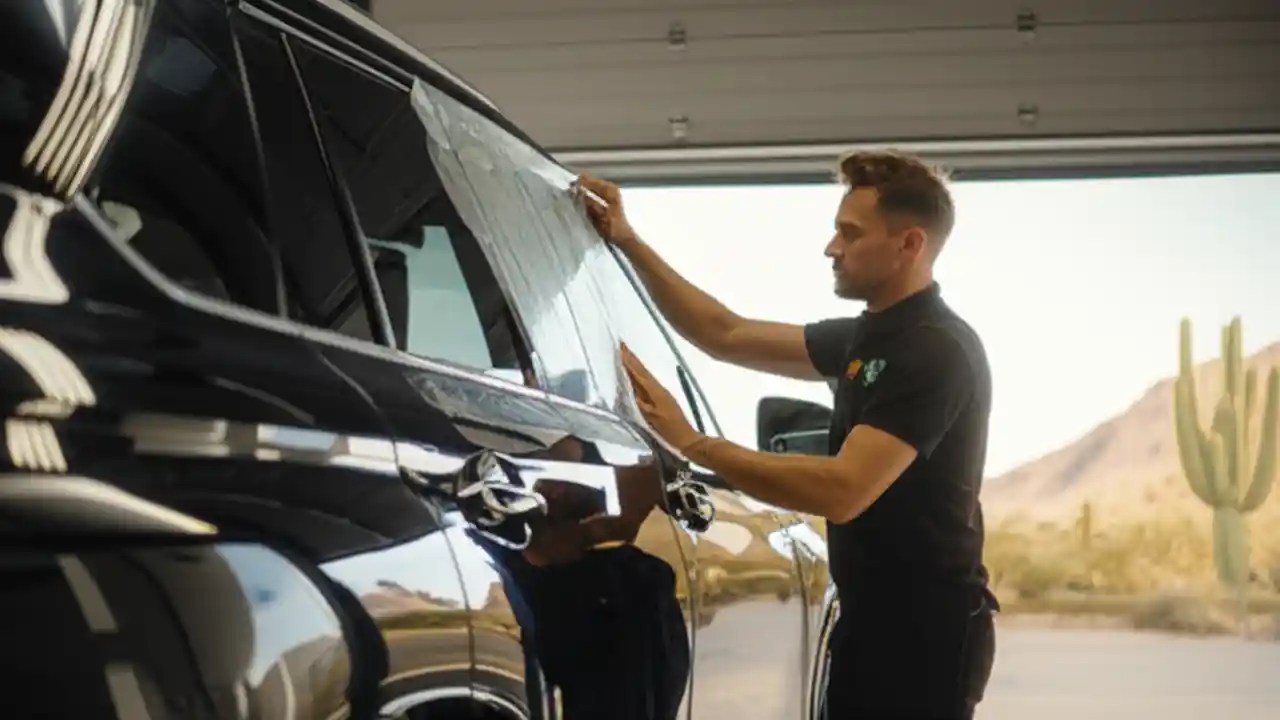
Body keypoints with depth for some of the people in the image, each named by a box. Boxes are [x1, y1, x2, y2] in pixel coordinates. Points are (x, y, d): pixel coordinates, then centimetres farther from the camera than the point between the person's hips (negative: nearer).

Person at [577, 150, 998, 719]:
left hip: (925, 631, -9)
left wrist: (692, 443, -27)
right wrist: (627, 243, 11)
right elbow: (728, 337, 17)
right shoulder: (865, 337, 13)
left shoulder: (938, 351, -18)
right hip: (870, 621, 9)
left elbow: (843, 491, -28)